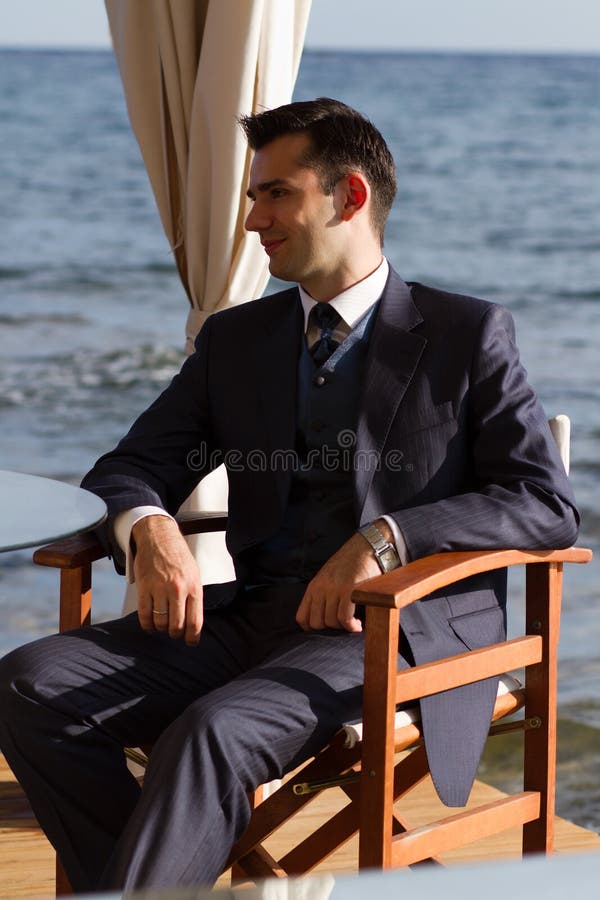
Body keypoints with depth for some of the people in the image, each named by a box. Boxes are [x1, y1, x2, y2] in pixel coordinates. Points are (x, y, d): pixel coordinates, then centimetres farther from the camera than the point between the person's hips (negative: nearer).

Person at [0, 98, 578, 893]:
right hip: (250, 620, 6)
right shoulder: (235, 339, 19)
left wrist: (386, 536, -20)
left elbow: (547, 504, -5)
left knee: (212, 732, -34)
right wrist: (148, 528, -11)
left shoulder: (468, 334, 4)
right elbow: (129, 470, 15)